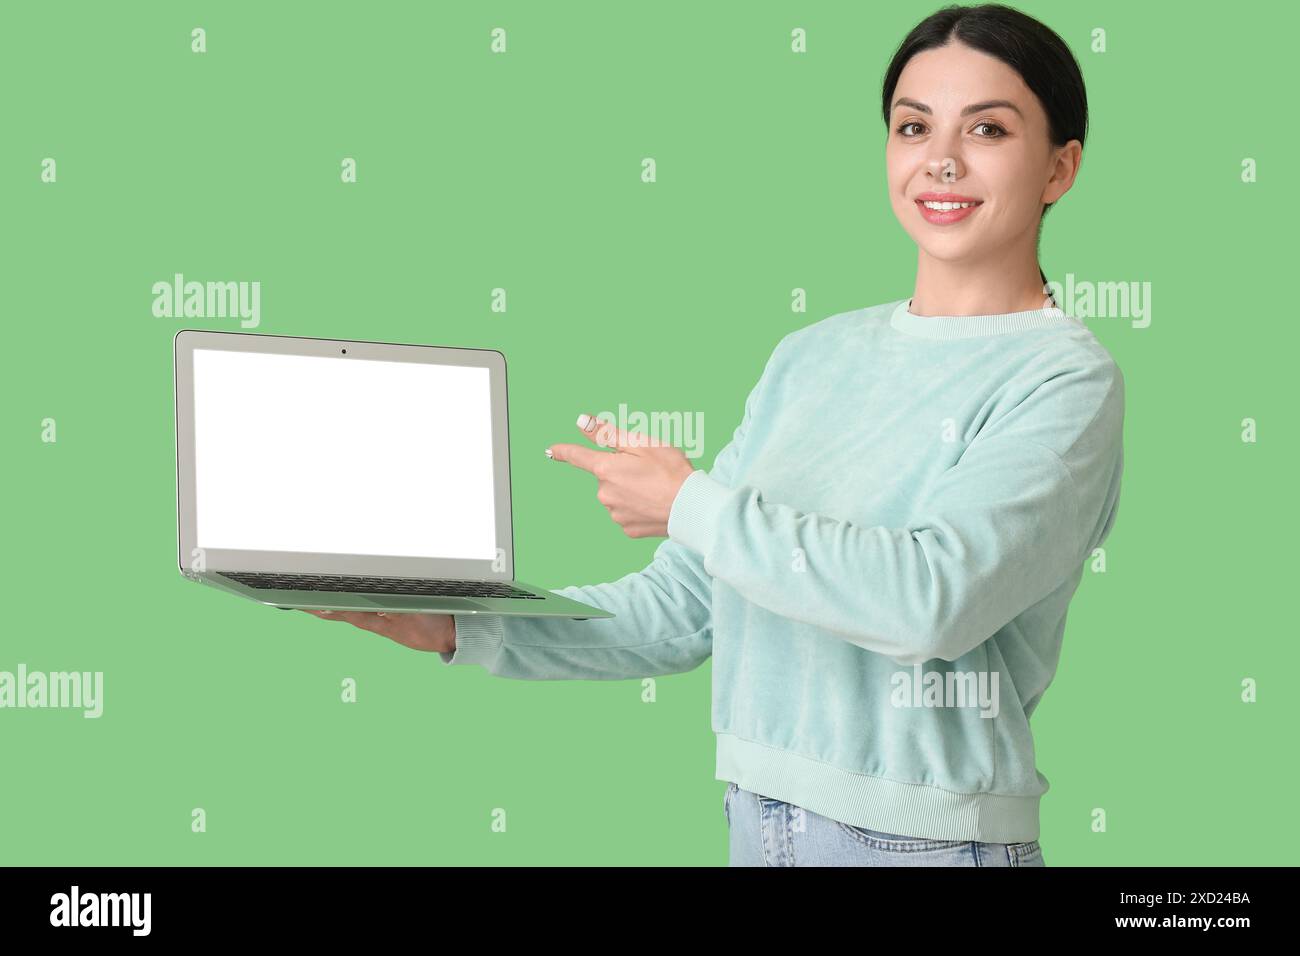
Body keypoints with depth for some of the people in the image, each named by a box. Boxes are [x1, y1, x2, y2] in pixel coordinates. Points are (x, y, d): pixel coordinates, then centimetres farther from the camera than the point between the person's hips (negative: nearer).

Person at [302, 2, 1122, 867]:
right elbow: (681, 608, 10)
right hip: (759, 824, 6)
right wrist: (449, 627, -2)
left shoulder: (1065, 378, -10)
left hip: (927, 839, -6)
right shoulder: (813, 357, 10)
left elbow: (938, 596, -25)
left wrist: (690, 505, -16)